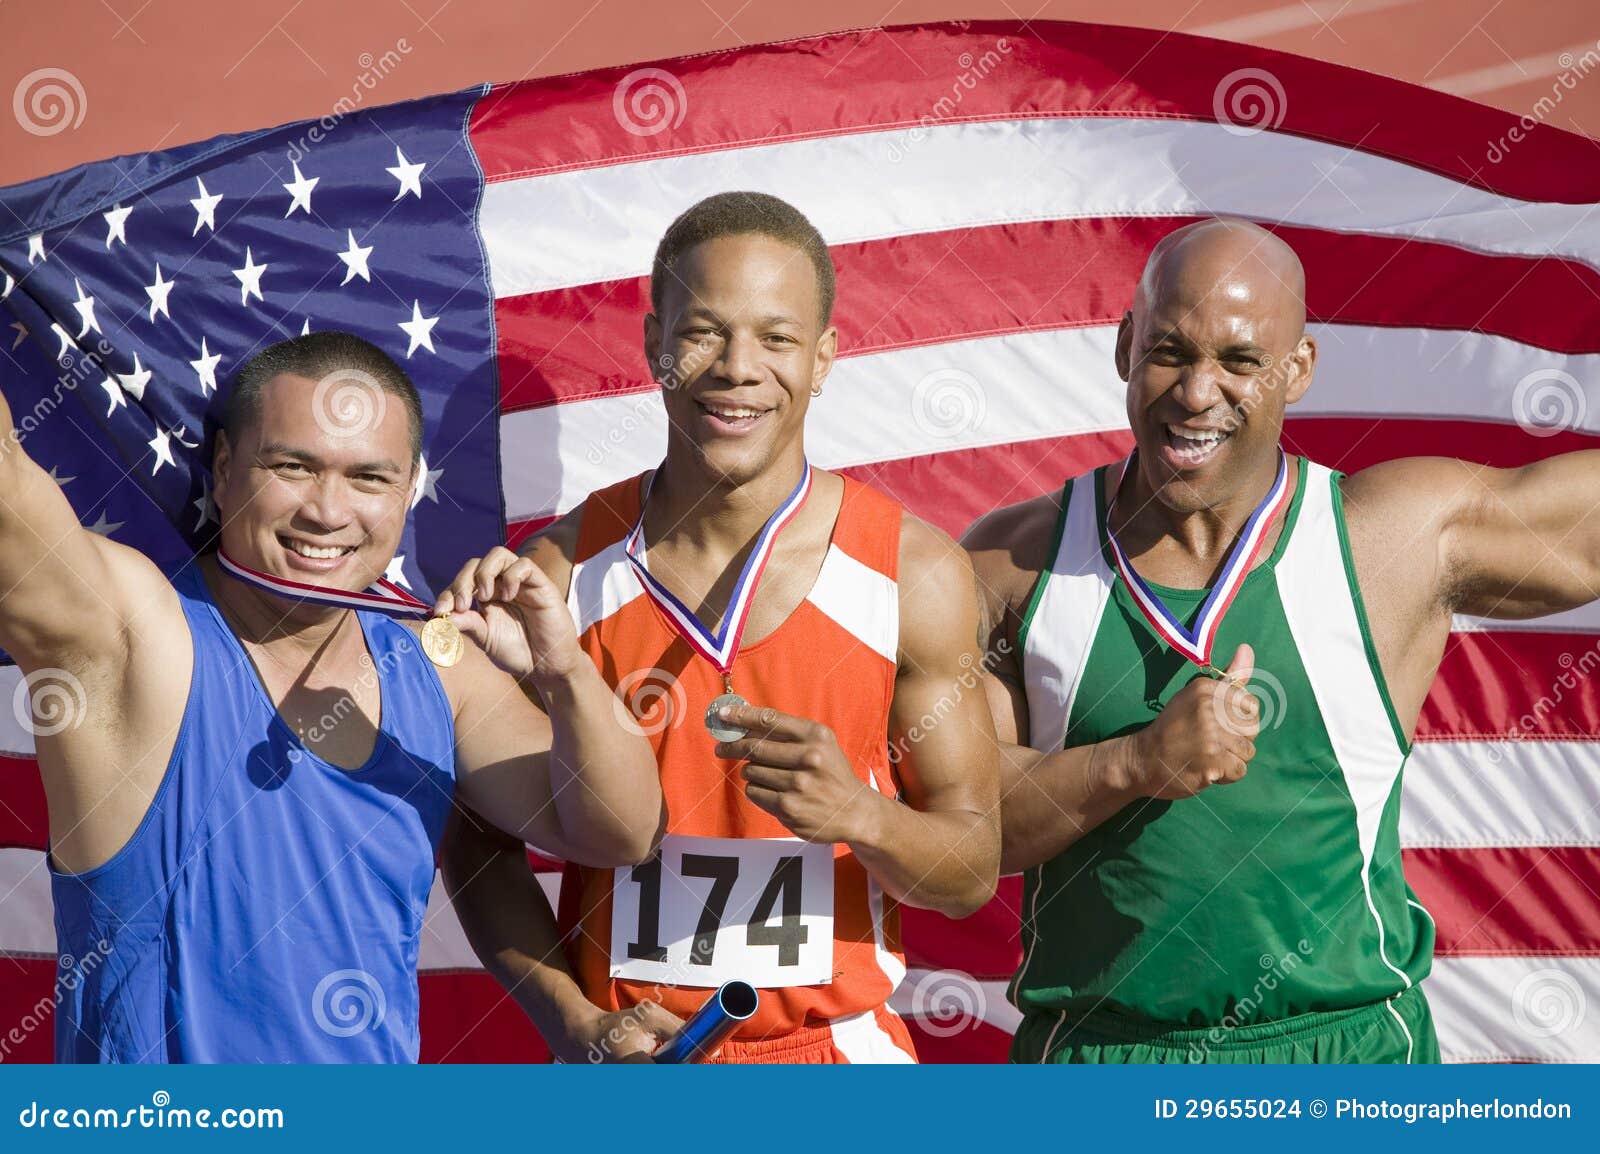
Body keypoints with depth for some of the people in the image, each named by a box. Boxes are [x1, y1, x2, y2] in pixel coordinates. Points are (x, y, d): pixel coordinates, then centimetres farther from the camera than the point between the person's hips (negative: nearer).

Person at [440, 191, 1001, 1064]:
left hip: (833, 1043, 0)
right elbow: (478, 833, 1)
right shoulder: (556, 574, -7)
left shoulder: (916, 574, -7)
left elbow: (972, 872, -3)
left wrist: (860, 816, -23)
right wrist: (576, 1023, -11)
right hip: (622, 1056, 0)